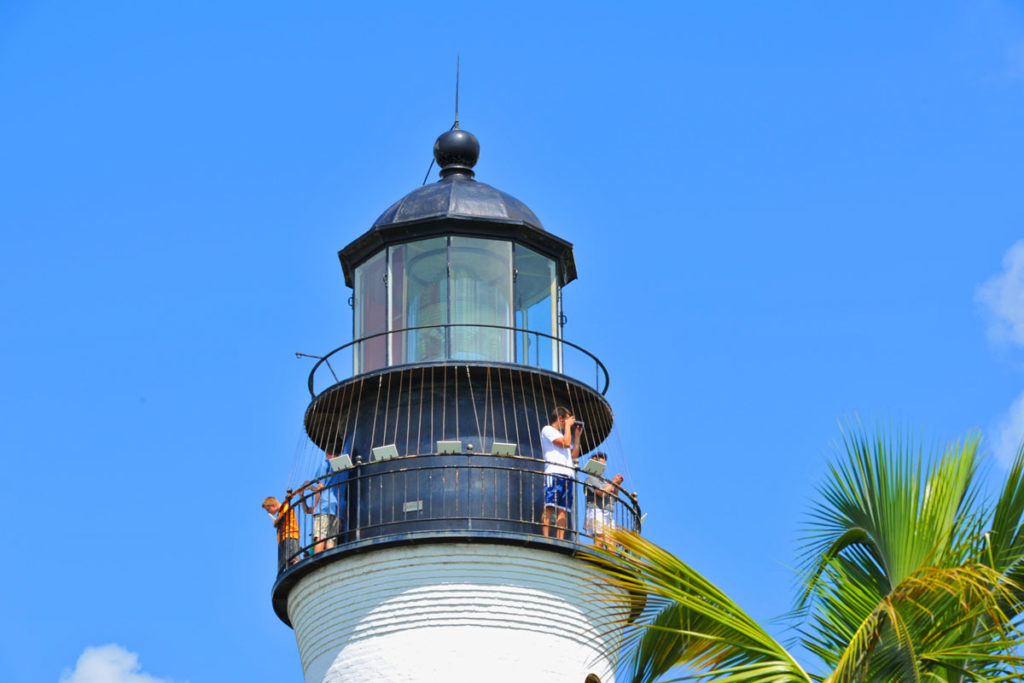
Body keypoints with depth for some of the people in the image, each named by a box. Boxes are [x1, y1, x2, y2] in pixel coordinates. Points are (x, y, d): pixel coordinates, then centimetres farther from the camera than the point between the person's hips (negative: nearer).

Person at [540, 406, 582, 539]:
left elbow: (574, 455, 24)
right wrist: (568, 426, 5)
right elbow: (566, 443, -8)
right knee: (549, 507, -16)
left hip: (567, 475, 8)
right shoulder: (548, 430, 6)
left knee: (563, 510, -1)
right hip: (554, 473, -8)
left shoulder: (561, 434, 31)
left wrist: (577, 435, 25)